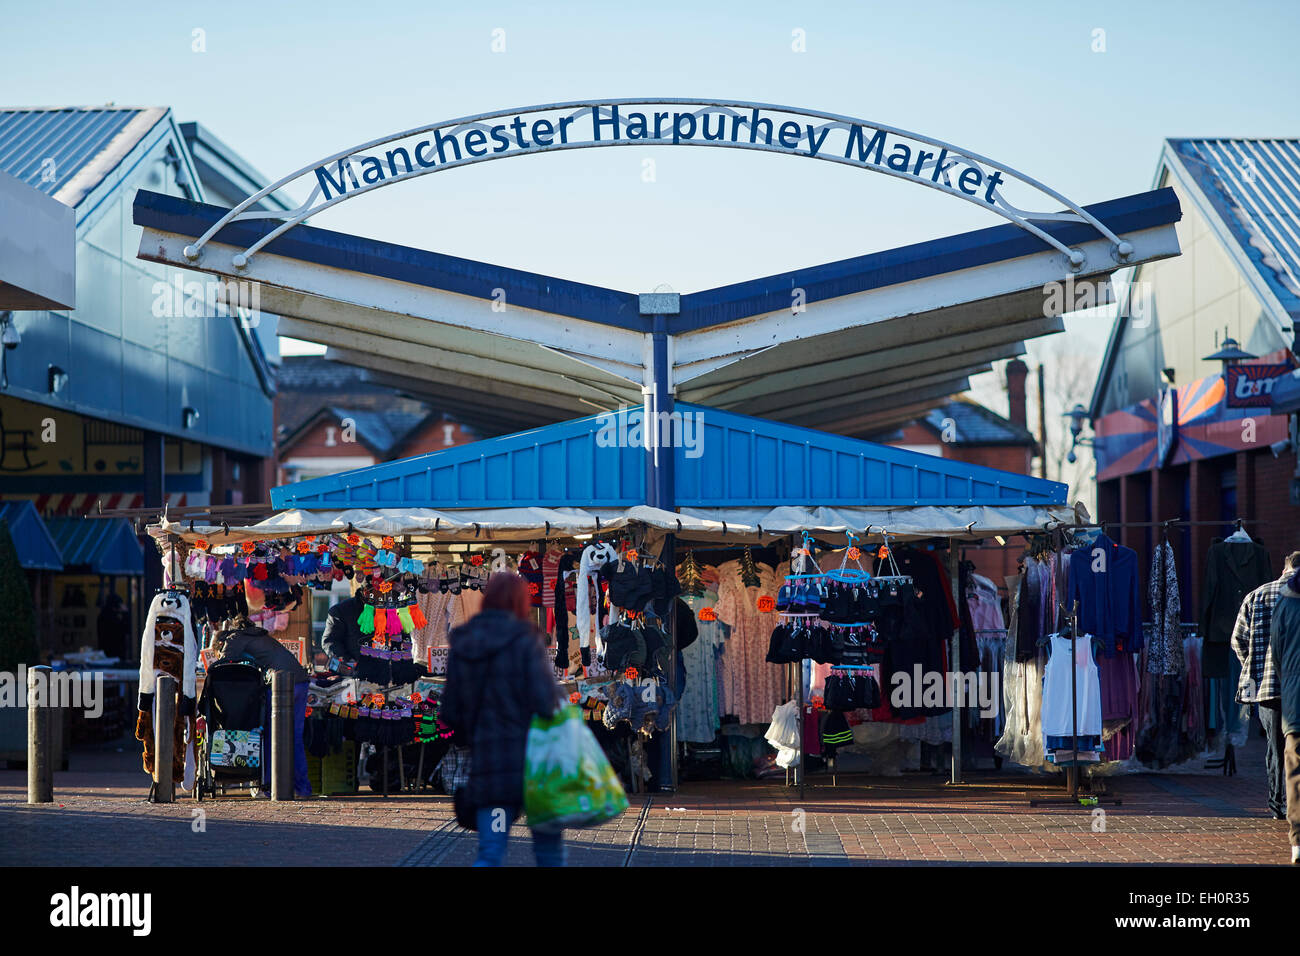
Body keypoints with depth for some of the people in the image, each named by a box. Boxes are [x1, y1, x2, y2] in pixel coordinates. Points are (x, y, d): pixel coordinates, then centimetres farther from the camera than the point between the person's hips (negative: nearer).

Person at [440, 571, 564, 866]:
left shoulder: (461, 646, 6)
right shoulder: (525, 640, -9)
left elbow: (451, 713, 9)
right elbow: (546, 702, -16)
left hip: (487, 763, 4)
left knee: (490, 854, 3)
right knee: (549, 848, 13)